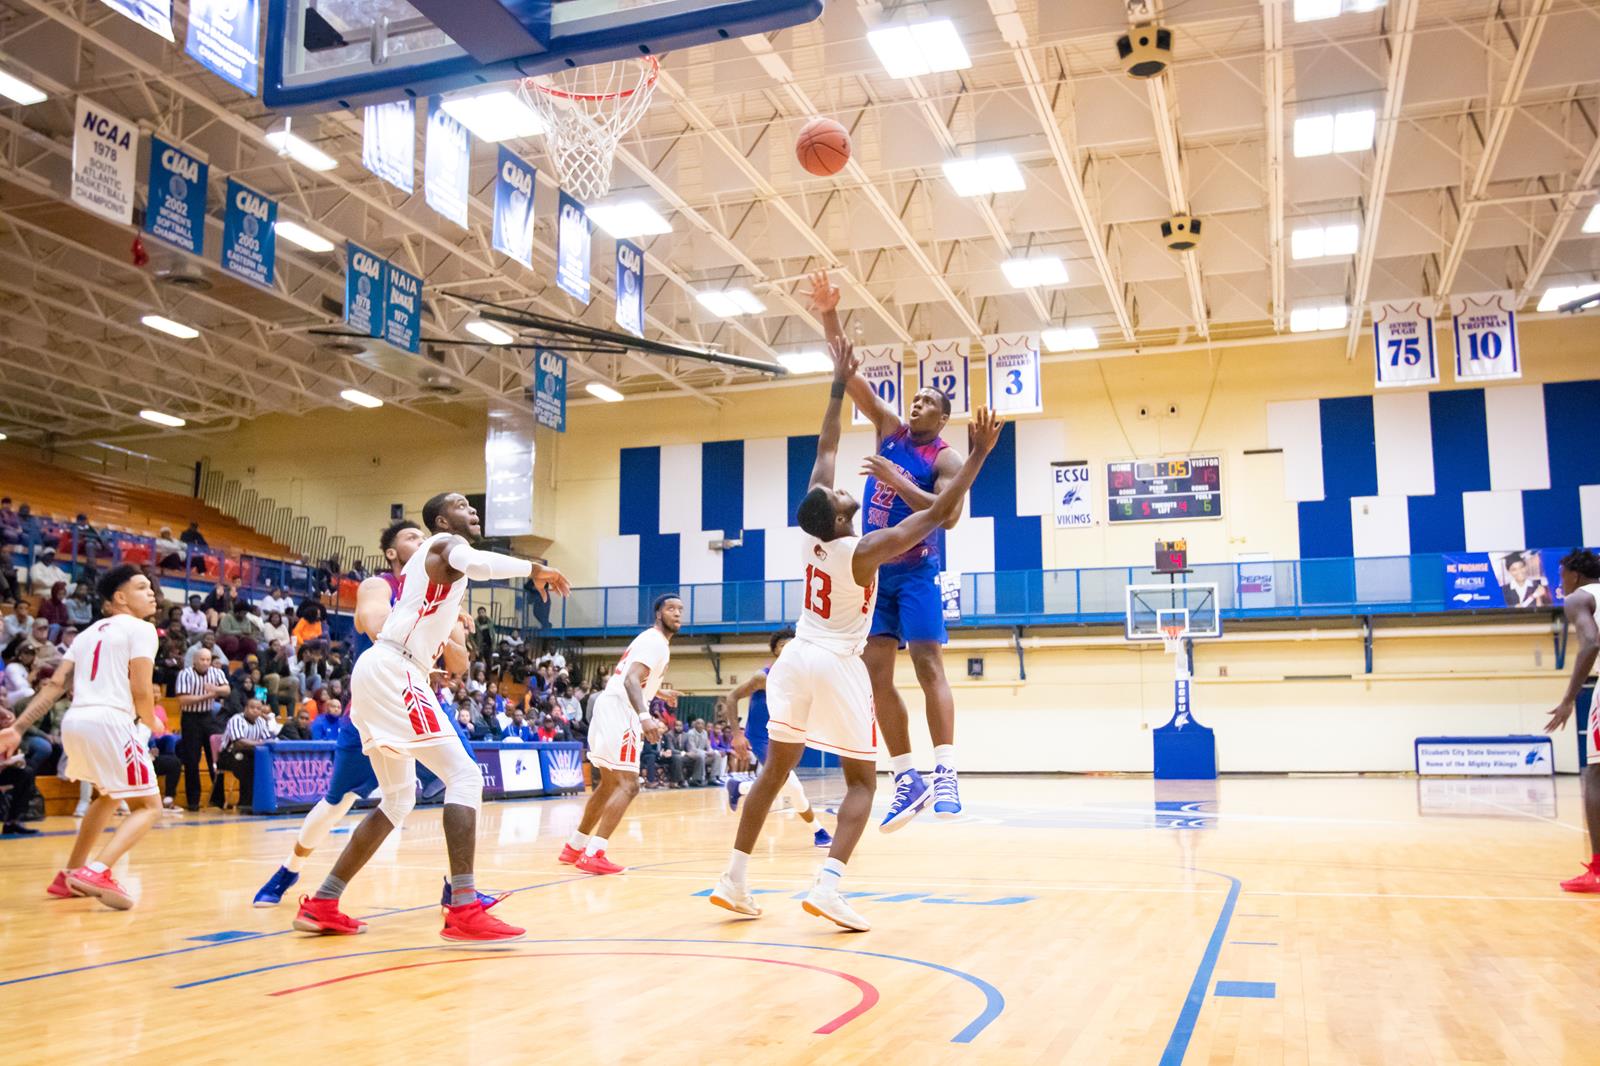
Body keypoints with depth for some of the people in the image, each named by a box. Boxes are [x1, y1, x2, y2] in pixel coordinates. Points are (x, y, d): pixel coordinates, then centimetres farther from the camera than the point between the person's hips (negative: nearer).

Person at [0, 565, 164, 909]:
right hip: (109, 722, -8)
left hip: (74, 721, 8)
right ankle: (97, 872, -20)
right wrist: (152, 723, 12)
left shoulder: (89, 632, 23)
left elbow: (55, 684, 15)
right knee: (148, 805, 1)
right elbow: (141, 691, -8)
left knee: (109, 795, 31)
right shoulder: (140, 628, 0)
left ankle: (70, 874, 32)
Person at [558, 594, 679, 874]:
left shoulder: (651, 640, 21)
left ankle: (574, 847, 27)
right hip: (619, 713, -11)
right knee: (627, 785, -13)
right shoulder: (655, 641, -10)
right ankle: (593, 855, -18)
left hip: (612, 710, 11)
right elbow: (631, 680, -25)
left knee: (609, 784, 19)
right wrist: (644, 717, -38)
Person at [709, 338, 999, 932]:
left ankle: (735, 881, 12)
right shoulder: (864, 551, -18)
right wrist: (979, 456, -16)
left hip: (795, 659, 6)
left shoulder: (810, 534, -3)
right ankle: (828, 887, -14)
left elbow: (825, 450, 7)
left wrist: (838, 386, 11)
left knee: (774, 771, 13)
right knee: (861, 781, 3)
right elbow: (939, 513, -19)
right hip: (837, 666, -6)